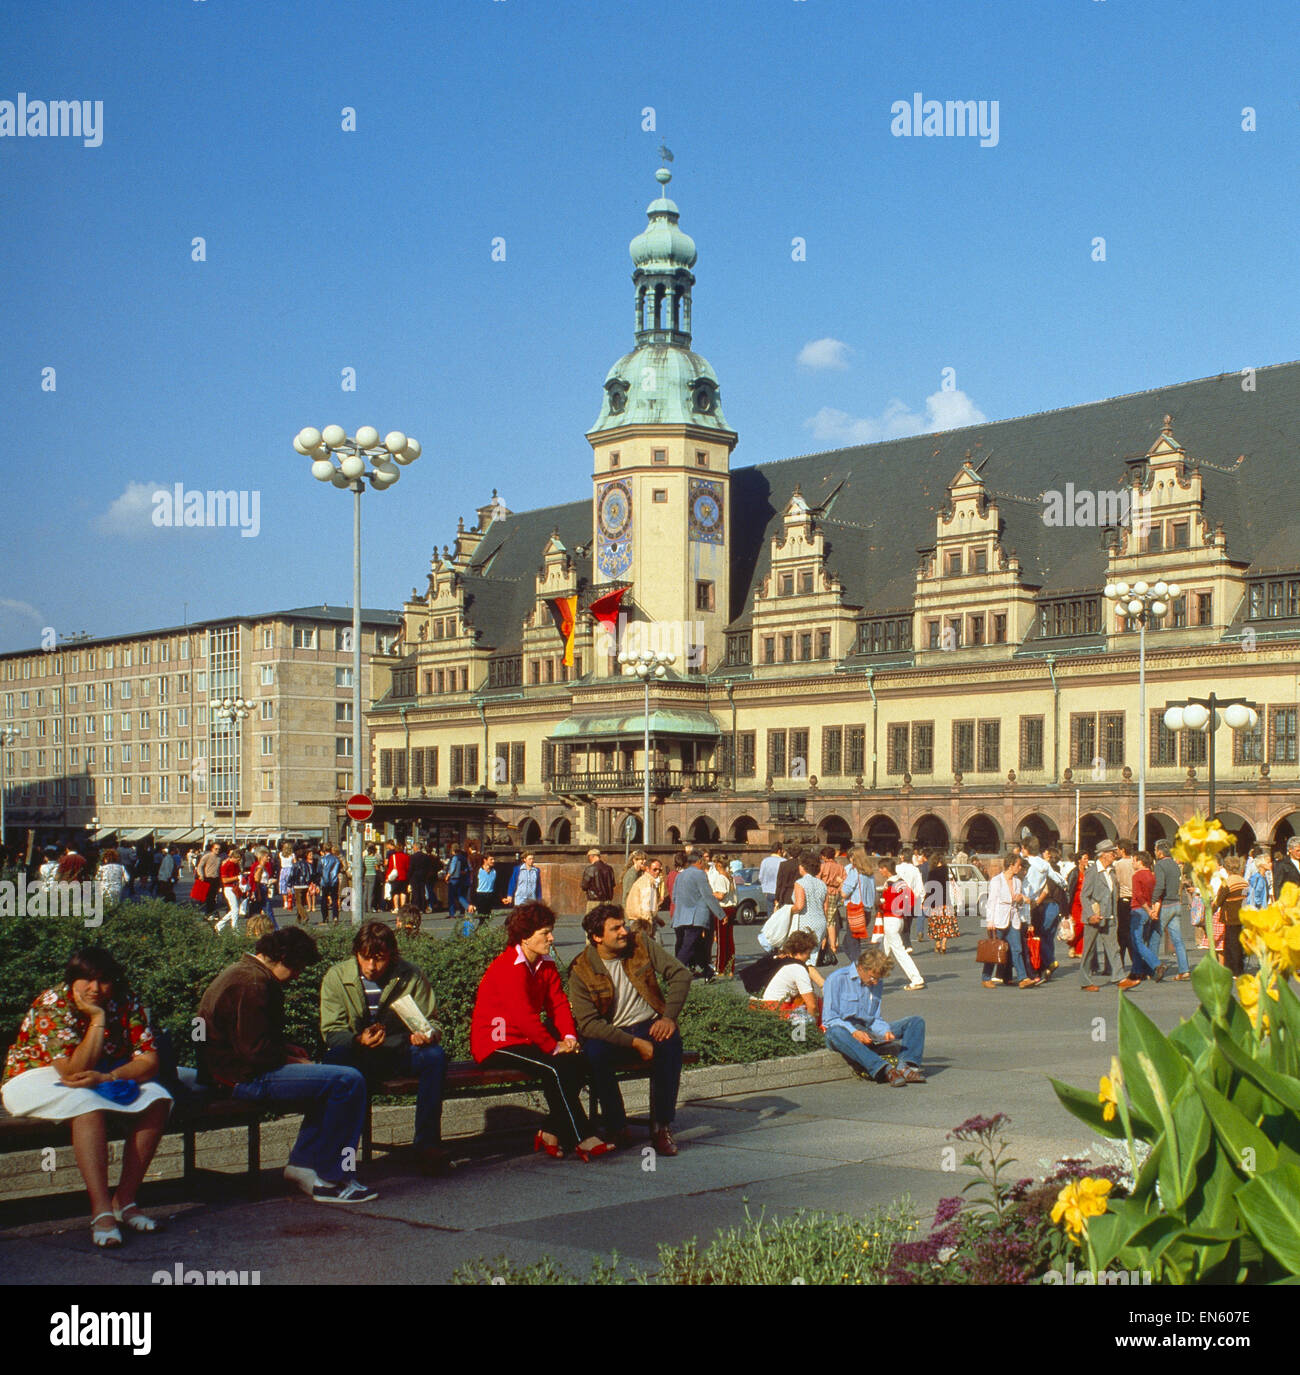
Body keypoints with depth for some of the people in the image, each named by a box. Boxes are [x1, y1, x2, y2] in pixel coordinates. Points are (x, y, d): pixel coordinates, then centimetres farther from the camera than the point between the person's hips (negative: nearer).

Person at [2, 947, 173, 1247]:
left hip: (108, 1079, 5)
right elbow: (73, 1072, -31)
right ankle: (101, 1211, -41)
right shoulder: (52, 1006, -23)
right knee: (88, 1105, -37)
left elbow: (149, 1060, -15)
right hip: (38, 1081, -5)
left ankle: (124, 1200, -19)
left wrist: (107, 1077, -32)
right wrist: (97, 1019, -32)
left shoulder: (126, 1003, -9)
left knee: (157, 1100, -20)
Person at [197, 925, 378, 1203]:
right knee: (348, 1082, -20)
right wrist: (294, 1061, -7)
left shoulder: (242, 972, 18)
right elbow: (256, 1052, -23)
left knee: (329, 1081, 23)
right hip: (244, 1077, -12)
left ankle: (302, 1164, 18)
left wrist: (290, 1050, 11)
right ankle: (331, 1179, -13)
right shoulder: (252, 984, -18)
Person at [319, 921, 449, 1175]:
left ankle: (427, 1145, -23)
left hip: (400, 1053, 2)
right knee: (335, 1057, -36)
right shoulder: (336, 977, -4)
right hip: (357, 1057, -1)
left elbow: (429, 1022, 3)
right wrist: (359, 1040, -31)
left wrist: (428, 1035, -23)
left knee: (435, 1056, -29)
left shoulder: (411, 977, -1)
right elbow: (331, 1031, -9)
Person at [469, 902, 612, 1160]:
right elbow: (524, 1014, -24)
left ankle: (552, 1134, -10)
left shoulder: (546, 965, 11)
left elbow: (559, 1003, 6)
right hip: (496, 1044, -9)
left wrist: (569, 1037, -12)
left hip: (525, 1040, 9)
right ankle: (583, 1140, -23)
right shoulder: (508, 967, -18)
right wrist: (554, 1047, -21)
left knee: (577, 1060, -16)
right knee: (555, 1068, -28)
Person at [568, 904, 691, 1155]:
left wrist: (669, 1017, -18)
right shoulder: (581, 970, -8)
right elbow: (588, 1023, -16)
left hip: (650, 1026, 1)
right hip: (611, 1035, -1)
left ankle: (661, 1127, -25)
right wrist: (635, 1043, -25)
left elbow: (680, 974, -3)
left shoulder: (640, 944, 0)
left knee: (670, 1042, -33)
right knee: (594, 1052, -34)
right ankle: (617, 1127, -17)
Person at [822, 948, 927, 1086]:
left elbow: (875, 1019, 17)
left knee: (917, 1022, -6)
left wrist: (885, 1031, -5)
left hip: (868, 1031, 6)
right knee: (835, 1033, -44)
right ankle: (885, 1070, -56)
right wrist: (854, 1032, -25)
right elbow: (830, 1019, -11)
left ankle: (905, 1066, -32)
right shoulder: (837, 979, -7)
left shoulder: (875, 984, 13)